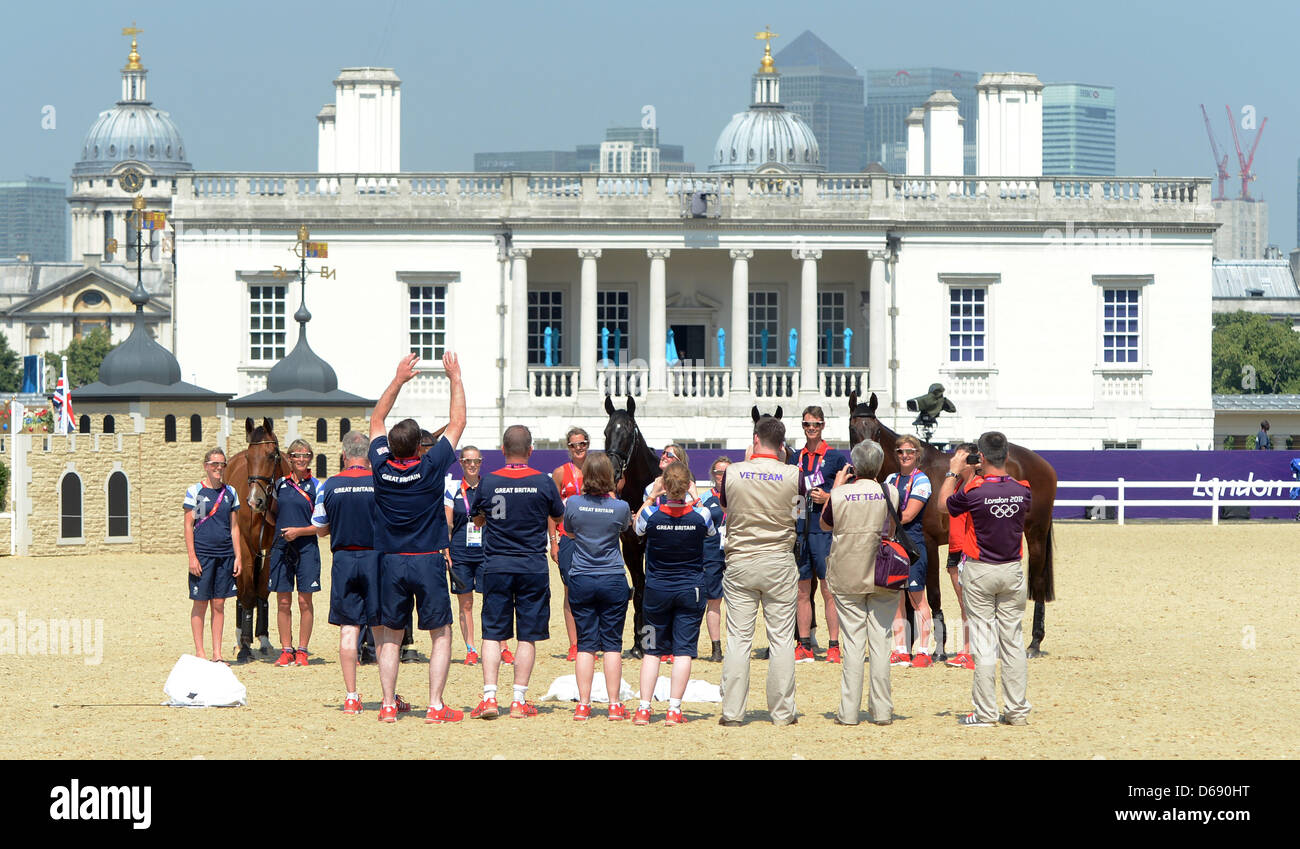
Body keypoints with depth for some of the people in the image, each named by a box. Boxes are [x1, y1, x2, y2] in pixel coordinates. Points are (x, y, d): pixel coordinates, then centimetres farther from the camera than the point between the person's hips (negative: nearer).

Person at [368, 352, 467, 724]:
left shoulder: (382, 467, -4)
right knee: (441, 634, 4)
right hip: (428, 562, -3)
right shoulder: (431, 468, -11)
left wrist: (399, 379, 16)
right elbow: (457, 423, 0)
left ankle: (388, 705, 6)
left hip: (391, 563, 3)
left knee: (390, 636, 11)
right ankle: (435, 706, -4)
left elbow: (376, 420, 13)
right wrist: (455, 378, 8)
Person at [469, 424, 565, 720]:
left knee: (493, 634, 5)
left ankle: (489, 696, -6)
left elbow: (477, 519, 12)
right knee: (528, 636, 5)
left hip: (496, 567, 0)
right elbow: (558, 517, 11)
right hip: (533, 567, 0)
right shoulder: (543, 482, -5)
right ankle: (519, 700, 4)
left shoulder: (488, 482, -3)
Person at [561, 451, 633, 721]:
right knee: (613, 644, 4)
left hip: (581, 580, 1)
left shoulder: (573, 504, -7)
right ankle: (614, 705, 3)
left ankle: (583, 705, 2)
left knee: (585, 644, 5)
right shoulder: (620, 507, -8)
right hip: (613, 579, -1)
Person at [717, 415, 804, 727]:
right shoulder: (793, 475, -6)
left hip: (740, 561, 0)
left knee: (738, 639, 4)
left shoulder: (733, 473, -6)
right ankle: (782, 711, 6)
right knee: (782, 639, 5)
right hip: (780, 561, 0)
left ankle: (732, 710, 2)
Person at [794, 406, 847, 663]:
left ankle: (834, 647, -4)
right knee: (802, 591, 7)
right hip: (798, 531, 5)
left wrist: (827, 498, -14)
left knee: (829, 590, -5)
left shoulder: (836, 458, 1)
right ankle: (804, 646, 11)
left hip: (824, 529, -5)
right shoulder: (795, 458, 14)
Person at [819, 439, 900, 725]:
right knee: (880, 642, 4)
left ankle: (849, 711, 0)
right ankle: (881, 710, 4)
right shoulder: (890, 494, -5)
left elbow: (824, 524, 11)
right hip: (884, 579, 1)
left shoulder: (839, 495, -7)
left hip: (847, 579, -1)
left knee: (853, 642, 1)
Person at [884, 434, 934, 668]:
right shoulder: (891, 479, 16)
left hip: (912, 543, -7)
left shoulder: (921, 480, -4)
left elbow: (909, 515, -11)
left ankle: (923, 653, -5)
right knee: (895, 597, 7)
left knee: (917, 597, -6)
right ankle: (901, 652, 11)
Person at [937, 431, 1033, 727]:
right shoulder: (1022, 490, -5)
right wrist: (995, 472, 22)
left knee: (983, 640, 0)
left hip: (980, 573, -4)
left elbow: (943, 503, 3)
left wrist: (953, 472, 15)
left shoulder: (974, 492, -17)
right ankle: (1017, 711, 10)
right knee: (1013, 640, 9)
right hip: (1013, 571, 4)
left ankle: (985, 712, -1)